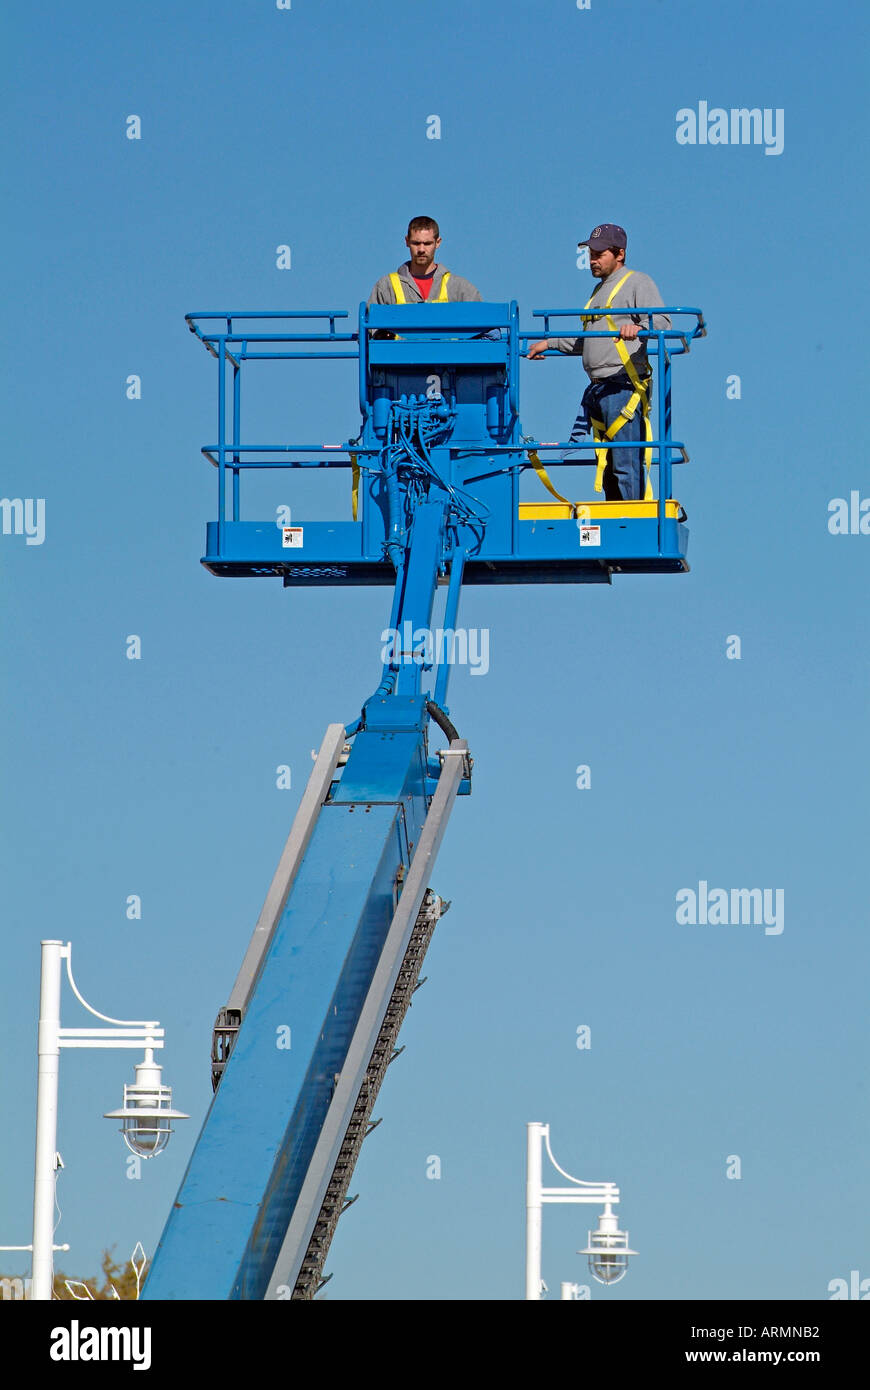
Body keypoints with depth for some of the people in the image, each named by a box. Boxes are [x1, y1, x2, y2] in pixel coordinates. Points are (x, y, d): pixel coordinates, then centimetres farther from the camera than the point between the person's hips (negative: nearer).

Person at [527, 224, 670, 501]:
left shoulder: (637, 282, -1)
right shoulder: (600, 290, 26)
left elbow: (662, 321, -15)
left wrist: (638, 326, -34)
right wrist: (550, 343, 32)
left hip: (623, 387, -9)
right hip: (597, 389, 9)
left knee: (627, 464, -13)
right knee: (607, 465, 8)